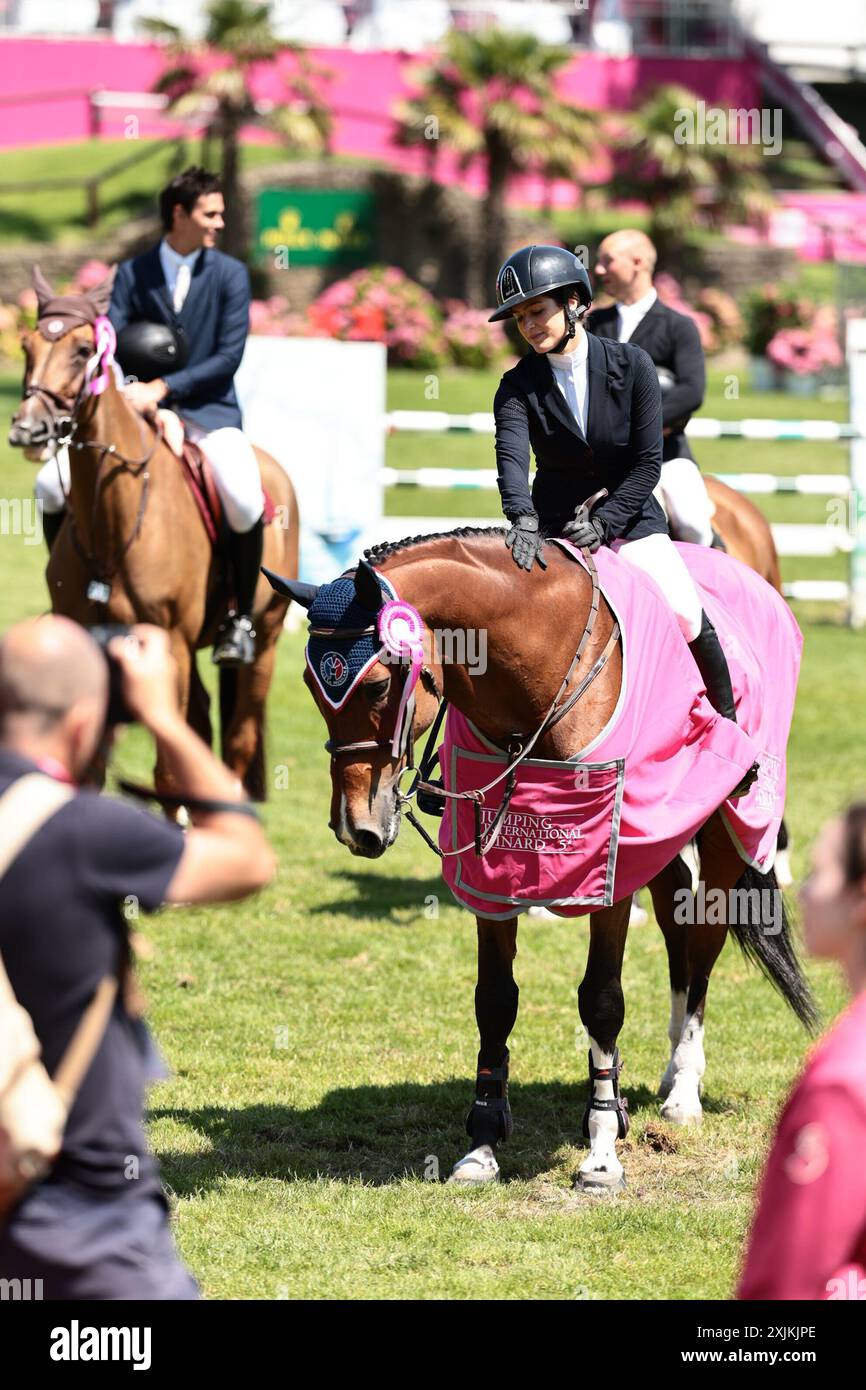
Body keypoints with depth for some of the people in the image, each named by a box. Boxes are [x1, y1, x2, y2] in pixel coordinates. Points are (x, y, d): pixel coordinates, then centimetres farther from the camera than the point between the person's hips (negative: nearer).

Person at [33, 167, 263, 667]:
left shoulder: (230, 275, -1)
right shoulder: (133, 273, 5)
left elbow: (230, 355, -9)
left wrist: (163, 387, -20)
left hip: (208, 410, -2)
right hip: (142, 411, 3)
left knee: (244, 502, -31)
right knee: (52, 484, -13)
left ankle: (242, 617, -11)